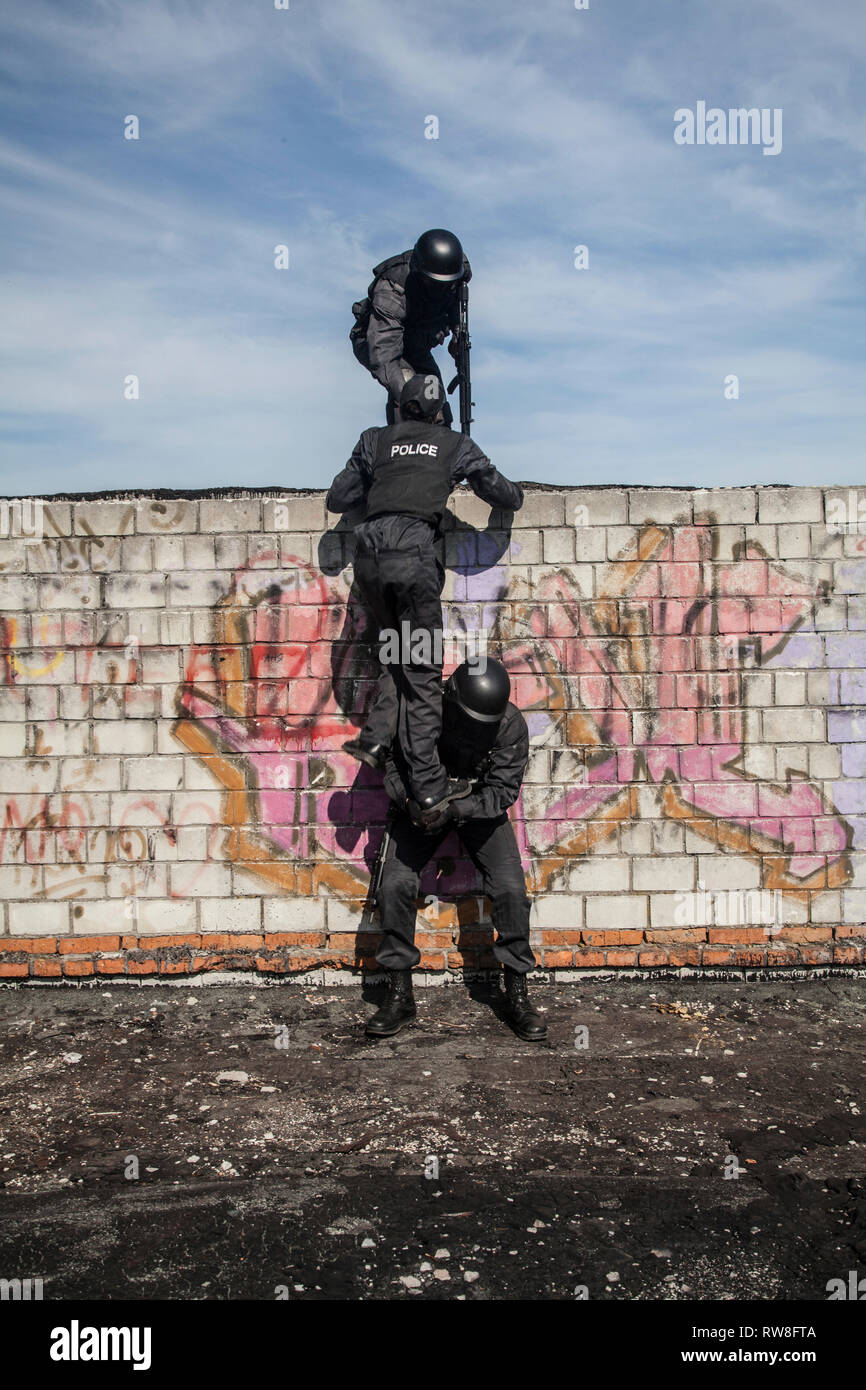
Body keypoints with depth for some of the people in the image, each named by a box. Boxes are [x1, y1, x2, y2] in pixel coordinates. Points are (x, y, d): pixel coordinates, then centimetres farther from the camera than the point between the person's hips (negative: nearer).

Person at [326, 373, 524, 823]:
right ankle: (427, 788, -4)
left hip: (369, 558, 3)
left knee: (401, 653, 22)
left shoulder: (374, 441, 22)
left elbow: (336, 501, 21)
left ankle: (375, 738, 3)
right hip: (415, 555, -3)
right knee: (422, 670, -1)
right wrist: (515, 491, 44)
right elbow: (506, 497, 20)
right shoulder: (456, 444, 17)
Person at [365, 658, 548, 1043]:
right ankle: (400, 994, -1)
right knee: (395, 884, -16)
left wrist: (456, 809, -33)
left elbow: (503, 791, -19)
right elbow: (394, 764, -10)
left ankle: (516, 994, 4)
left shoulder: (511, 725, -23)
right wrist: (410, 799, -29)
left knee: (510, 889, -15)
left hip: (482, 806, 0)